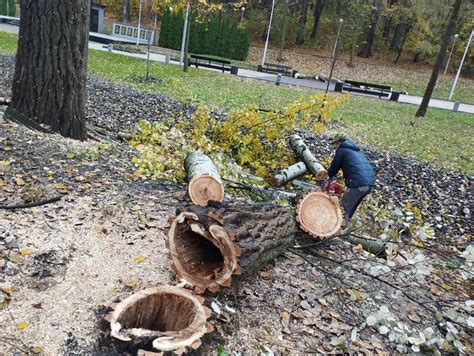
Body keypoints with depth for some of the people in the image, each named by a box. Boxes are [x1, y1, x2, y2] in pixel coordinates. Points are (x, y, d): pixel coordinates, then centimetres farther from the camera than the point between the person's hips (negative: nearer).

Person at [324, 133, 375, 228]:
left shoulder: (341, 150, 2)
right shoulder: (357, 149, 26)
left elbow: (334, 167, 9)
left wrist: (330, 178, 29)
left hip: (358, 183, -8)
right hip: (370, 181, 8)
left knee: (345, 206, 4)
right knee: (353, 205, 23)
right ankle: (347, 221, 35)